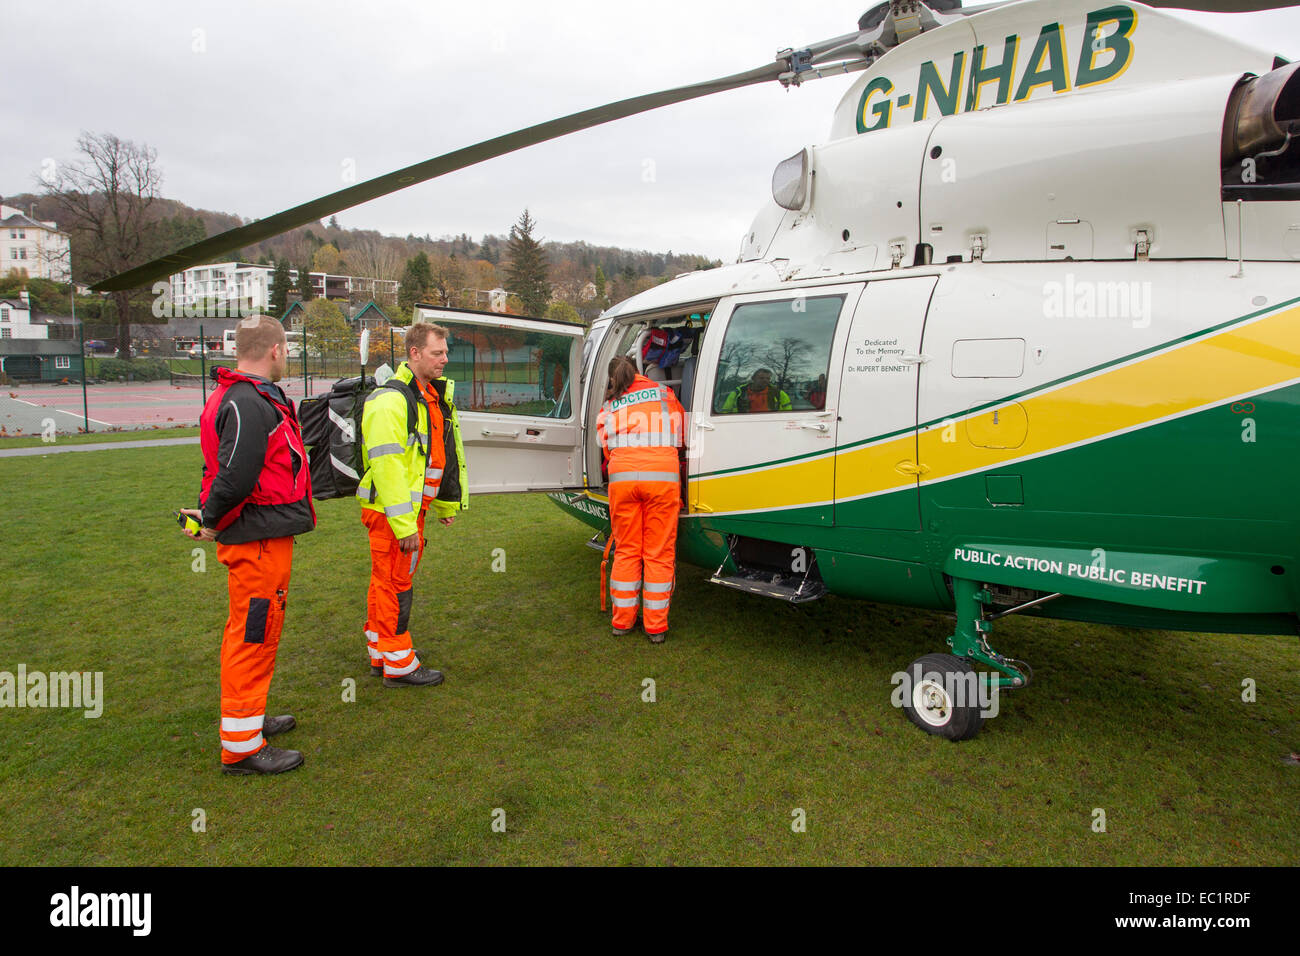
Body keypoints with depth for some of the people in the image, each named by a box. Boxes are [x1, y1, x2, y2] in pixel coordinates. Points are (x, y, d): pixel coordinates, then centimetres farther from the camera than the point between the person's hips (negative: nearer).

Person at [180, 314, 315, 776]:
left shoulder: (252, 398, 15)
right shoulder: (249, 404, -20)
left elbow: (226, 470, 20)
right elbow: (235, 477, -27)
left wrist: (211, 515, 11)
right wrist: (212, 521, -12)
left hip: (262, 536, 11)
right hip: (259, 539, -11)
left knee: (253, 630, 21)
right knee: (253, 634, -2)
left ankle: (250, 718, 38)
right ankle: (241, 746, 10)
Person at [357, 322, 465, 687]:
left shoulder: (434, 395, 14)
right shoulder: (391, 400, -18)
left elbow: (445, 454, 22)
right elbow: (386, 465, -24)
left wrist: (447, 504, 25)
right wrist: (403, 524, -25)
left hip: (412, 506, 10)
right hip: (391, 510, -10)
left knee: (386, 581, 18)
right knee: (395, 582, -1)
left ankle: (381, 652, 30)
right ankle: (398, 664, 10)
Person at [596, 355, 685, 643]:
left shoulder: (607, 409, 20)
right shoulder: (664, 393, 18)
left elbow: (607, 449, 17)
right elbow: (683, 437, 24)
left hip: (622, 476, 2)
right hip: (663, 474, -1)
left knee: (626, 550, 13)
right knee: (659, 553, 4)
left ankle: (622, 620, 20)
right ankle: (655, 626, 9)